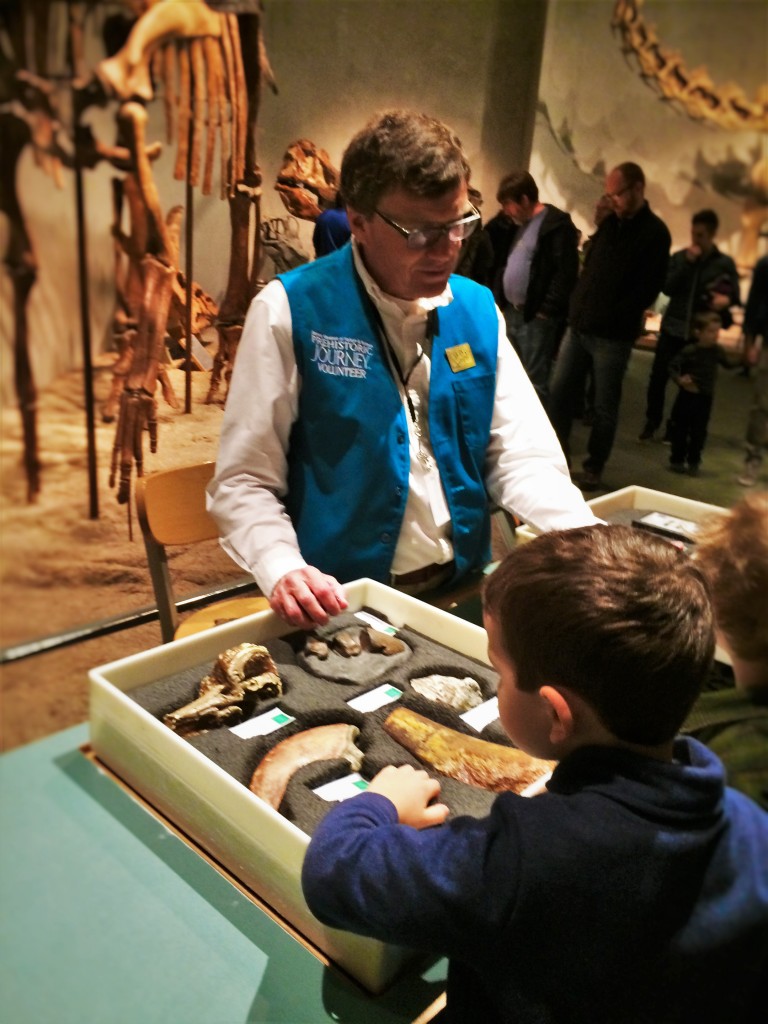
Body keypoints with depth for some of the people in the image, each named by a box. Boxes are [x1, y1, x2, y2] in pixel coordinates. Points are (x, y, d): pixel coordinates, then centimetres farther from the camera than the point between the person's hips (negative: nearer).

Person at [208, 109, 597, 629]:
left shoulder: (478, 310, 5)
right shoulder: (289, 311, -9)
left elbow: (521, 457, 3)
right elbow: (245, 480, -8)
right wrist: (283, 568, -26)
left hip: (461, 593, 4)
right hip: (339, 604, -4)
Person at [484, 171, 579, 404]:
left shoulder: (557, 225, -12)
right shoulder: (512, 222, 14)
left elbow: (566, 273, -17)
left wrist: (547, 310, -17)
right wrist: (503, 218, 6)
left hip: (536, 318, -8)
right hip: (509, 312, 8)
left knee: (536, 381, -2)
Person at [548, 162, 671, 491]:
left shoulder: (655, 232, -6)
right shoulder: (609, 223, 14)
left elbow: (648, 289, -12)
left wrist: (611, 317, -13)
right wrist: (577, 307, 6)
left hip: (612, 336, -6)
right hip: (579, 327, 7)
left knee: (605, 406, 3)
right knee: (558, 393, 7)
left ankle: (593, 468, 15)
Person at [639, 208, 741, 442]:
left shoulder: (725, 263, 1)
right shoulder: (679, 257, 3)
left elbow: (735, 296, 3)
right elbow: (667, 288, -8)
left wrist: (726, 300, -21)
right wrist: (687, 263, -18)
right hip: (672, 328, 1)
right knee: (658, 377, -1)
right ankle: (651, 423, 16)